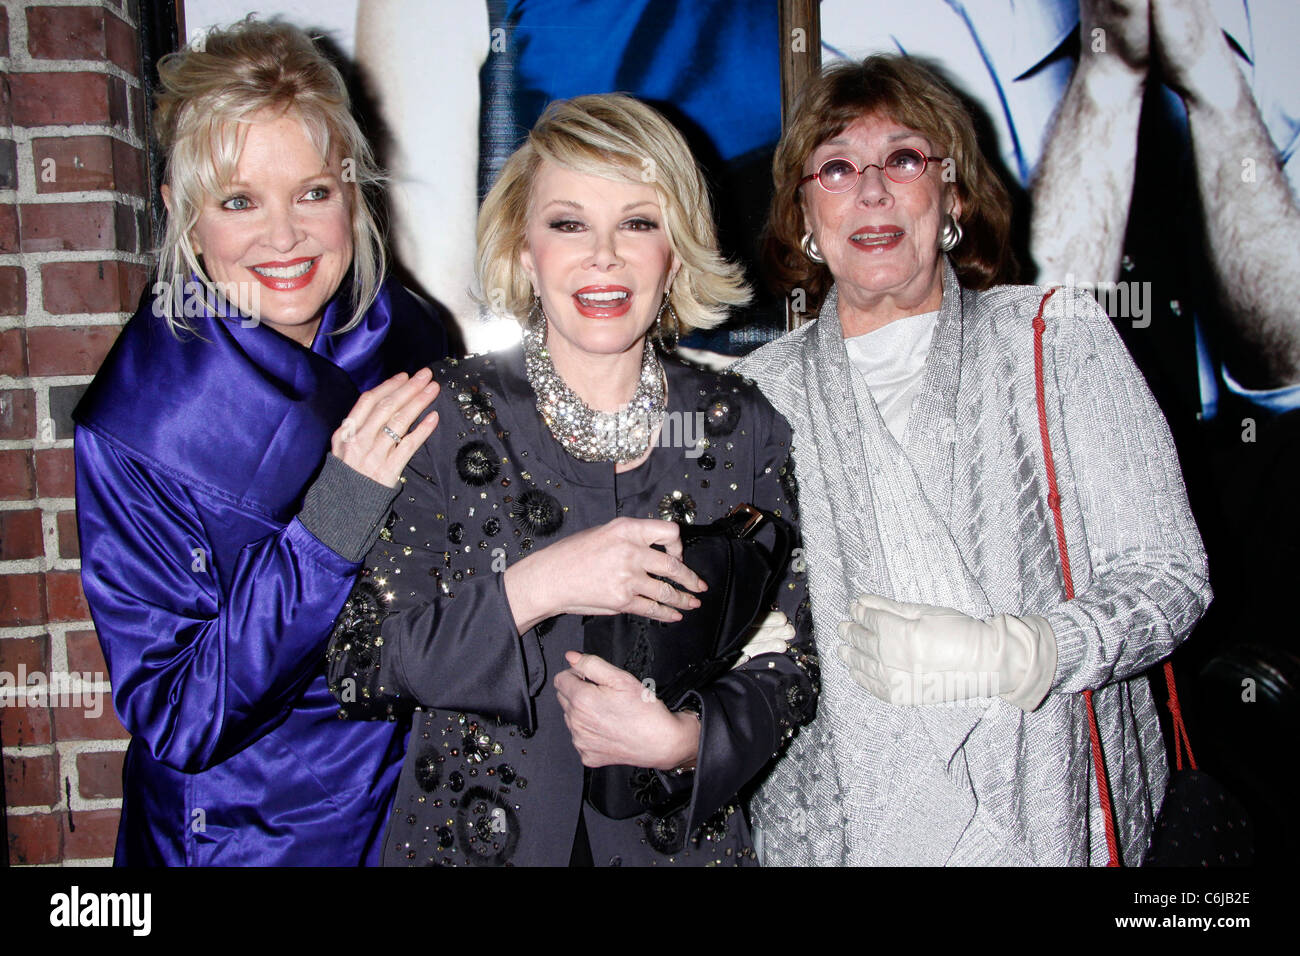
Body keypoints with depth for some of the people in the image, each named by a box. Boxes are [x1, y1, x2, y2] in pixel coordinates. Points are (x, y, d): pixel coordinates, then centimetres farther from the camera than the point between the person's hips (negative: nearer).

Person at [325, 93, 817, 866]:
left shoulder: (743, 426, -5)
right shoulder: (442, 413, -9)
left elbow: (788, 671, -1)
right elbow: (359, 669, -12)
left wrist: (683, 741, -19)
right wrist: (531, 589, -26)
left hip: (685, 838, 1)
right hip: (472, 839, -1)